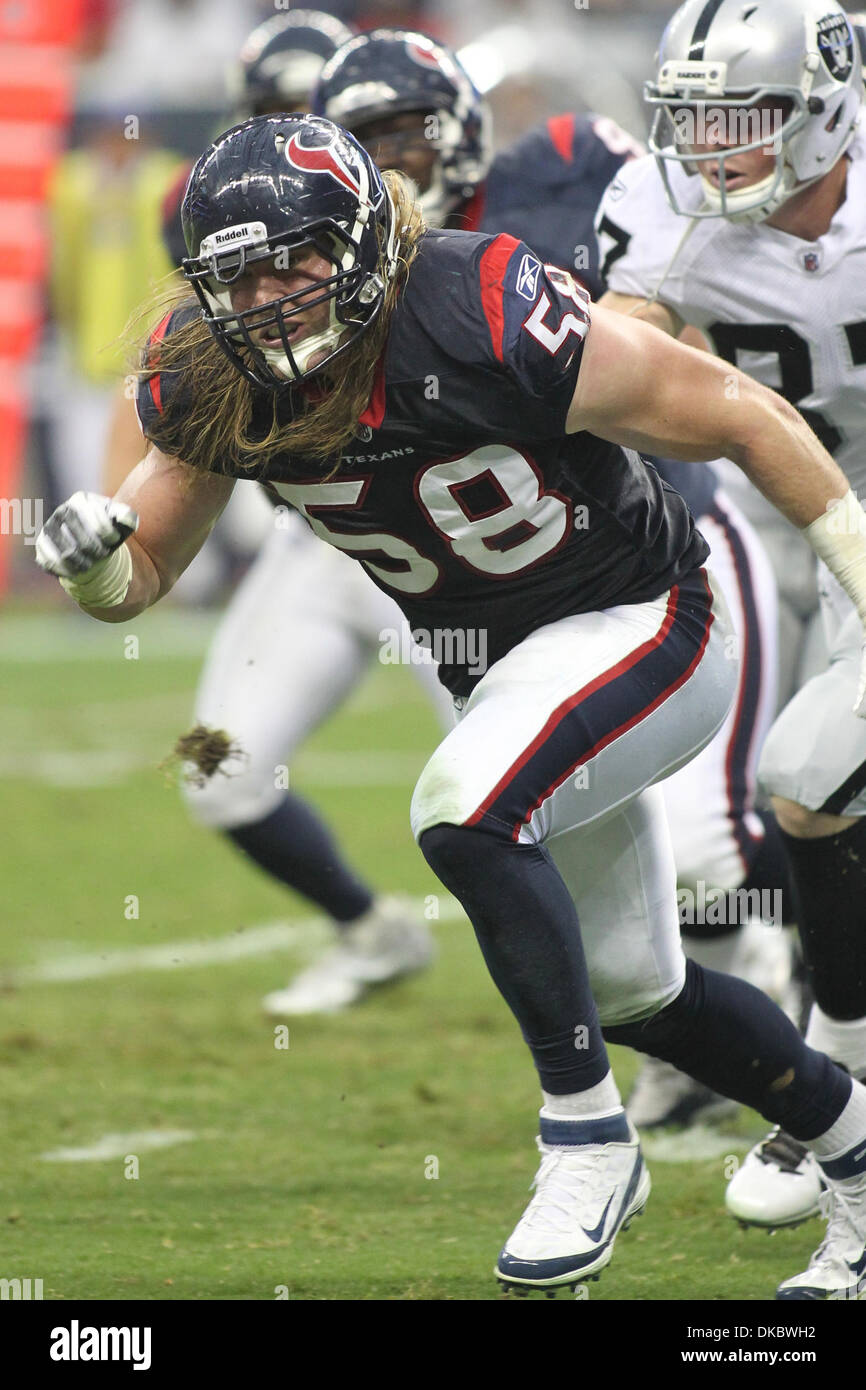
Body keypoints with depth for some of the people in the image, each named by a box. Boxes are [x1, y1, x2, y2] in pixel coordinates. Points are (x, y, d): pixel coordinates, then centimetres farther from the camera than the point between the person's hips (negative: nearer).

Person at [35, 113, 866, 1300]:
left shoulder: (485, 326, -31)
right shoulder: (213, 384, -14)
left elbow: (746, 420, -22)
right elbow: (142, 576, -2)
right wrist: (91, 559, -26)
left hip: (641, 626, -7)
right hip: (503, 666, 7)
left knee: (466, 813, -32)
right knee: (630, 992, 16)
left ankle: (588, 1142, -16)